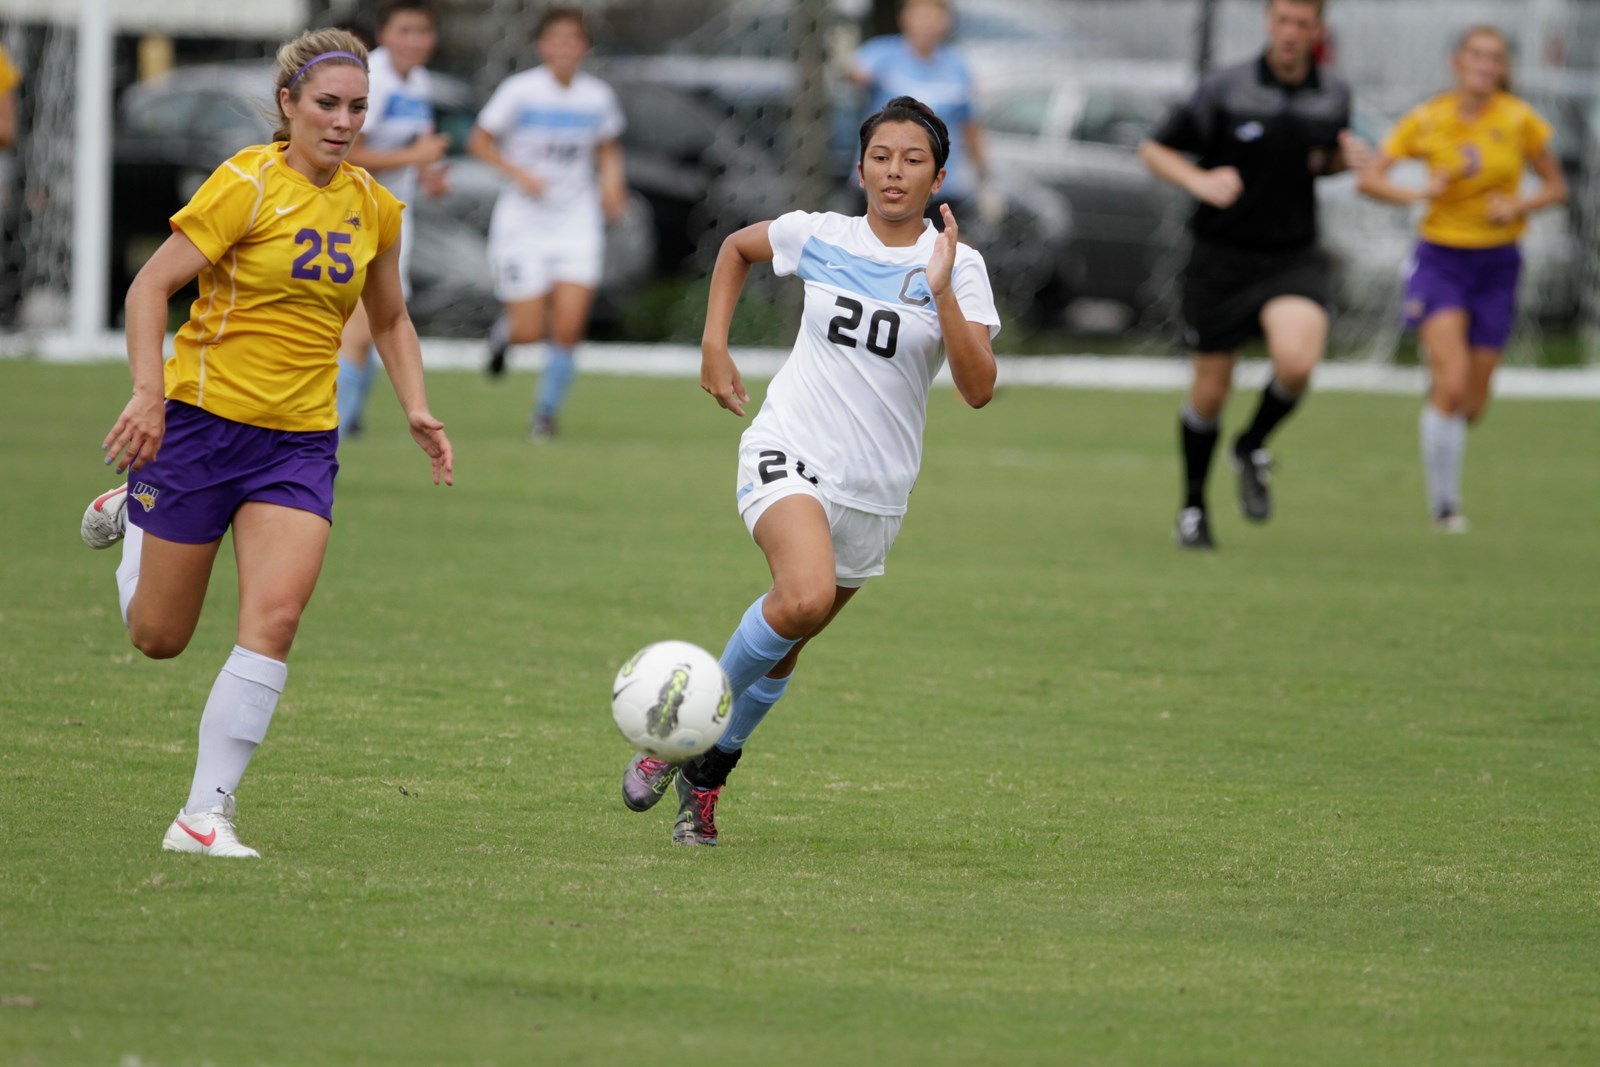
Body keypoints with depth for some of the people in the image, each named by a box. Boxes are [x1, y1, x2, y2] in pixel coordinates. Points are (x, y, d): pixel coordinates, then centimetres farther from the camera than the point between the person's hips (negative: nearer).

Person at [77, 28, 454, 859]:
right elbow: (149, 287, -13)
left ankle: (205, 814, -12)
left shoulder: (371, 205, 6)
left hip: (301, 442, 4)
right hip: (205, 419, -4)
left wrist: (417, 409, 8)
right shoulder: (248, 184, -12)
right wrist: (148, 392, -25)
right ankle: (130, 511, 41)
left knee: (275, 616, -18)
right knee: (159, 636, 8)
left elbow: (388, 320, 21)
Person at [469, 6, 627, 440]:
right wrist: (518, 172, -16)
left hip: (577, 221, 2)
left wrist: (612, 180, -1)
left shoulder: (598, 96, 1)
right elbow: (479, 141, -2)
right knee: (529, 331, -4)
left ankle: (547, 410, 11)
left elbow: (608, 148, 18)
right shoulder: (520, 91, -9)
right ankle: (504, 331, 35)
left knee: (569, 326, -11)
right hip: (523, 224, -2)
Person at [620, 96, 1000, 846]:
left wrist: (941, 291, -25)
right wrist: (714, 347, 11)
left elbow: (978, 389, -15)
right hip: (789, 453, -2)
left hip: (874, 490, 2)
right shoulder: (819, 237, -1)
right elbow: (736, 247, 21)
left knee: (784, 649, 12)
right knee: (805, 598, -30)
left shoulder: (958, 267, -4)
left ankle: (707, 774, 34)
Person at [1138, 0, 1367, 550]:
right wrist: (1200, 181, -21)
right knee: (1210, 391, 5)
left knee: (1296, 362, -25)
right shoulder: (1225, 88, -9)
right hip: (1221, 257, -1)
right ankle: (1193, 508, 29)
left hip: (1292, 255, 1)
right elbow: (1154, 149, -3)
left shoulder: (1334, 95, 2)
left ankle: (1253, 447, 6)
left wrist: (1345, 158, -3)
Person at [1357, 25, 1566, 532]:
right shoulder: (1426, 119, -5)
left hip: (1497, 263, 2)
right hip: (1441, 257, -2)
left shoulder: (1519, 120, -4)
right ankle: (1443, 503, -9)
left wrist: (1520, 206, -15)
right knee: (1451, 383, -20)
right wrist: (1417, 194, -24)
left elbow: (1556, 186, 5)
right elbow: (1370, 178, -6)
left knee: (1473, 401, 6)